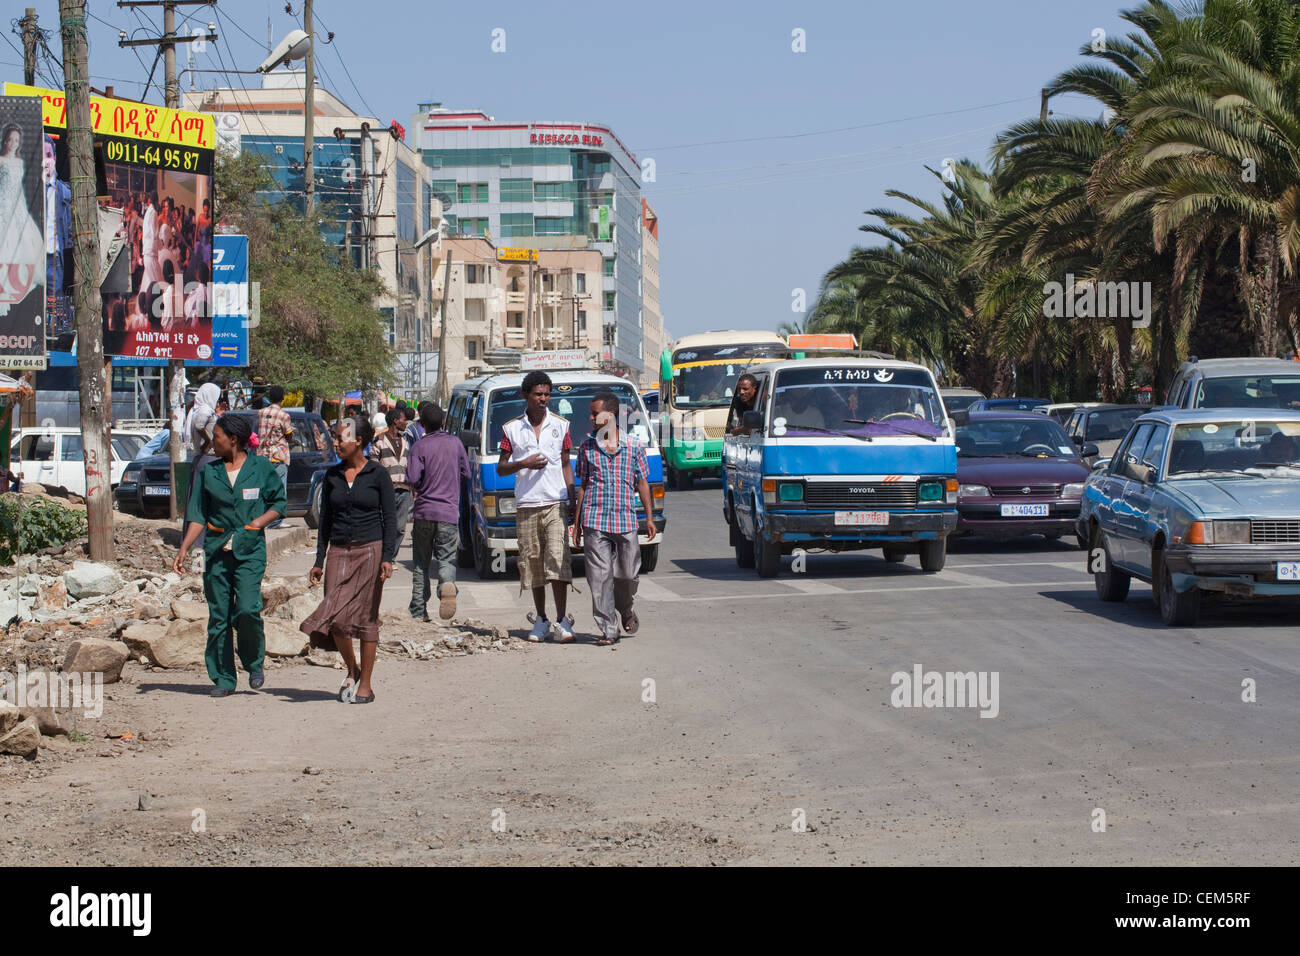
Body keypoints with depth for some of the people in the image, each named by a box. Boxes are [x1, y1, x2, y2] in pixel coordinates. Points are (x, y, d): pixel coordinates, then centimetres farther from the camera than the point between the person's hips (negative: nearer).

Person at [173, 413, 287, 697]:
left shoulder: (261, 468, 2)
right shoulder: (208, 472, 10)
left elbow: (280, 503, 10)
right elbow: (197, 515, 10)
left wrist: (259, 521, -6)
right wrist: (183, 549, 0)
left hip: (250, 549, -3)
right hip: (217, 550, 3)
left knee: (247, 610, -17)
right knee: (219, 616, 2)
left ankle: (254, 664, 8)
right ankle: (223, 679, 10)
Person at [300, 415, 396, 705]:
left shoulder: (377, 475, -1)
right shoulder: (333, 475, 10)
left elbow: (390, 518, -2)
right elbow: (325, 519, 14)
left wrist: (387, 557, -11)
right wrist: (319, 561, 11)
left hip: (369, 551, -4)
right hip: (339, 552, 4)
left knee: (366, 618, -1)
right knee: (335, 617, -7)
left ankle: (365, 684, 7)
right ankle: (352, 670, 15)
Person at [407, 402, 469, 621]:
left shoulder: (419, 446, -5)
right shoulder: (455, 443, 4)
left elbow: (412, 479, -12)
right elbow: (466, 473, 12)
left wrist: (420, 487, 10)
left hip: (424, 511, -1)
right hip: (449, 512, 1)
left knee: (421, 563, 10)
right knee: (446, 558, 2)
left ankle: (419, 611, 12)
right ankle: (447, 586, -31)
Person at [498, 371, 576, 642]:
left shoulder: (560, 426, 8)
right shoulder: (512, 429, 6)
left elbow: (565, 465, 12)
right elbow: (500, 468, 8)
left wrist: (574, 501, 5)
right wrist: (523, 464, -11)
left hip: (555, 504, -1)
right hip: (526, 505, 1)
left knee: (558, 558, -12)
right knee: (533, 561, 5)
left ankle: (562, 620, -13)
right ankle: (540, 620, 16)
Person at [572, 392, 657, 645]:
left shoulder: (634, 446, 4)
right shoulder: (587, 446, 7)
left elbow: (642, 483, 10)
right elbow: (583, 486, 10)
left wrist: (649, 518, 5)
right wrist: (577, 522, 8)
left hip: (625, 520, 0)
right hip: (595, 522, 0)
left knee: (627, 574, 6)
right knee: (600, 577, -5)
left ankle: (626, 609, 37)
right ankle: (608, 630, 0)